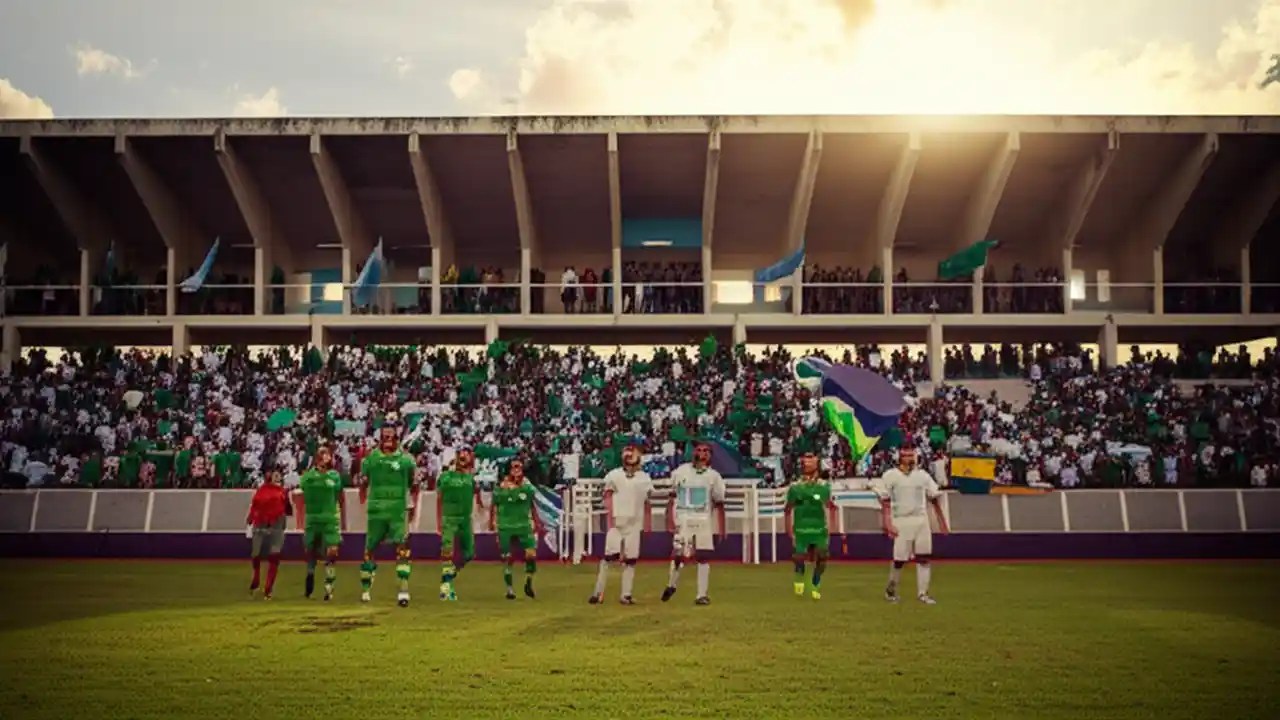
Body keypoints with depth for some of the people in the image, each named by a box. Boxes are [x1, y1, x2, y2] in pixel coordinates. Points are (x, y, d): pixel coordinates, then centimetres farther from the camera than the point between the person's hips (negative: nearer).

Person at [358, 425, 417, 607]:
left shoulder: (405, 459, 1)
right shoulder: (371, 458, 3)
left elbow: (413, 487, 10)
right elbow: (364, 485, 13)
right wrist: (363, 505, 6)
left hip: (399, 510, -1)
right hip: (376, 510, 1)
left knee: (402, 547, -12)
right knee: (370, 548, 10)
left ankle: (404, 591, -13)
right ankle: (365, 589, 25)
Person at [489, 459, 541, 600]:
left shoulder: (528, 487, 2)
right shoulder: (501, 488, -7)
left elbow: (532, 506, 11)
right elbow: (493, 505, 2)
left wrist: (536, 523, 11)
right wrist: (491, 521, 0)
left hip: (524, 525, 2)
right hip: (505, 527, -2)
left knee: (531, 554, -9)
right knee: (507, 558, 3)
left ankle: (529, 583, 11)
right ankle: (509, 589, 16)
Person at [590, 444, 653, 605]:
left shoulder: (645, 478, 9)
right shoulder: (614, 475, 2)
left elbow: (646, 503, 14)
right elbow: (608, 498, -1)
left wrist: (647, 522, 11)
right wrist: (610, 518, -11)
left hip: (634, 523, 3)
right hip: (617, 520, -3)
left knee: (631, 559, 2)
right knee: (609, 555, -8)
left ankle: (626, 595, 6)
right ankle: (598, 593, -3)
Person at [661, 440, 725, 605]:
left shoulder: (714, 476, 3)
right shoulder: (680, 471, 4)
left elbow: (719, 504, 4)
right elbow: (672, 498, 6)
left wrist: (722, 529, 0)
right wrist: (670, 520, -2)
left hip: (703, 521, 1)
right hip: (682, 519, 0)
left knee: (704, 557, -3)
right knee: (678, 555, -3)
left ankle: (702, 595, 3)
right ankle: (671, 586, 23)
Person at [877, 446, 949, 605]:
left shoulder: (922, 475, 9)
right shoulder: (890, 476, -3)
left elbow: (934, 499, 12)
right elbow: (885, 502, -6)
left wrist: (942, 521, 8)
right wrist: (887, 524, -14)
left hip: (921, 520, 4)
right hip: (901, 521, -4)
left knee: (924, 556, -1)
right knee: (899, 559, -2)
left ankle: (923, 593, 6)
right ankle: (891, 590, 20)